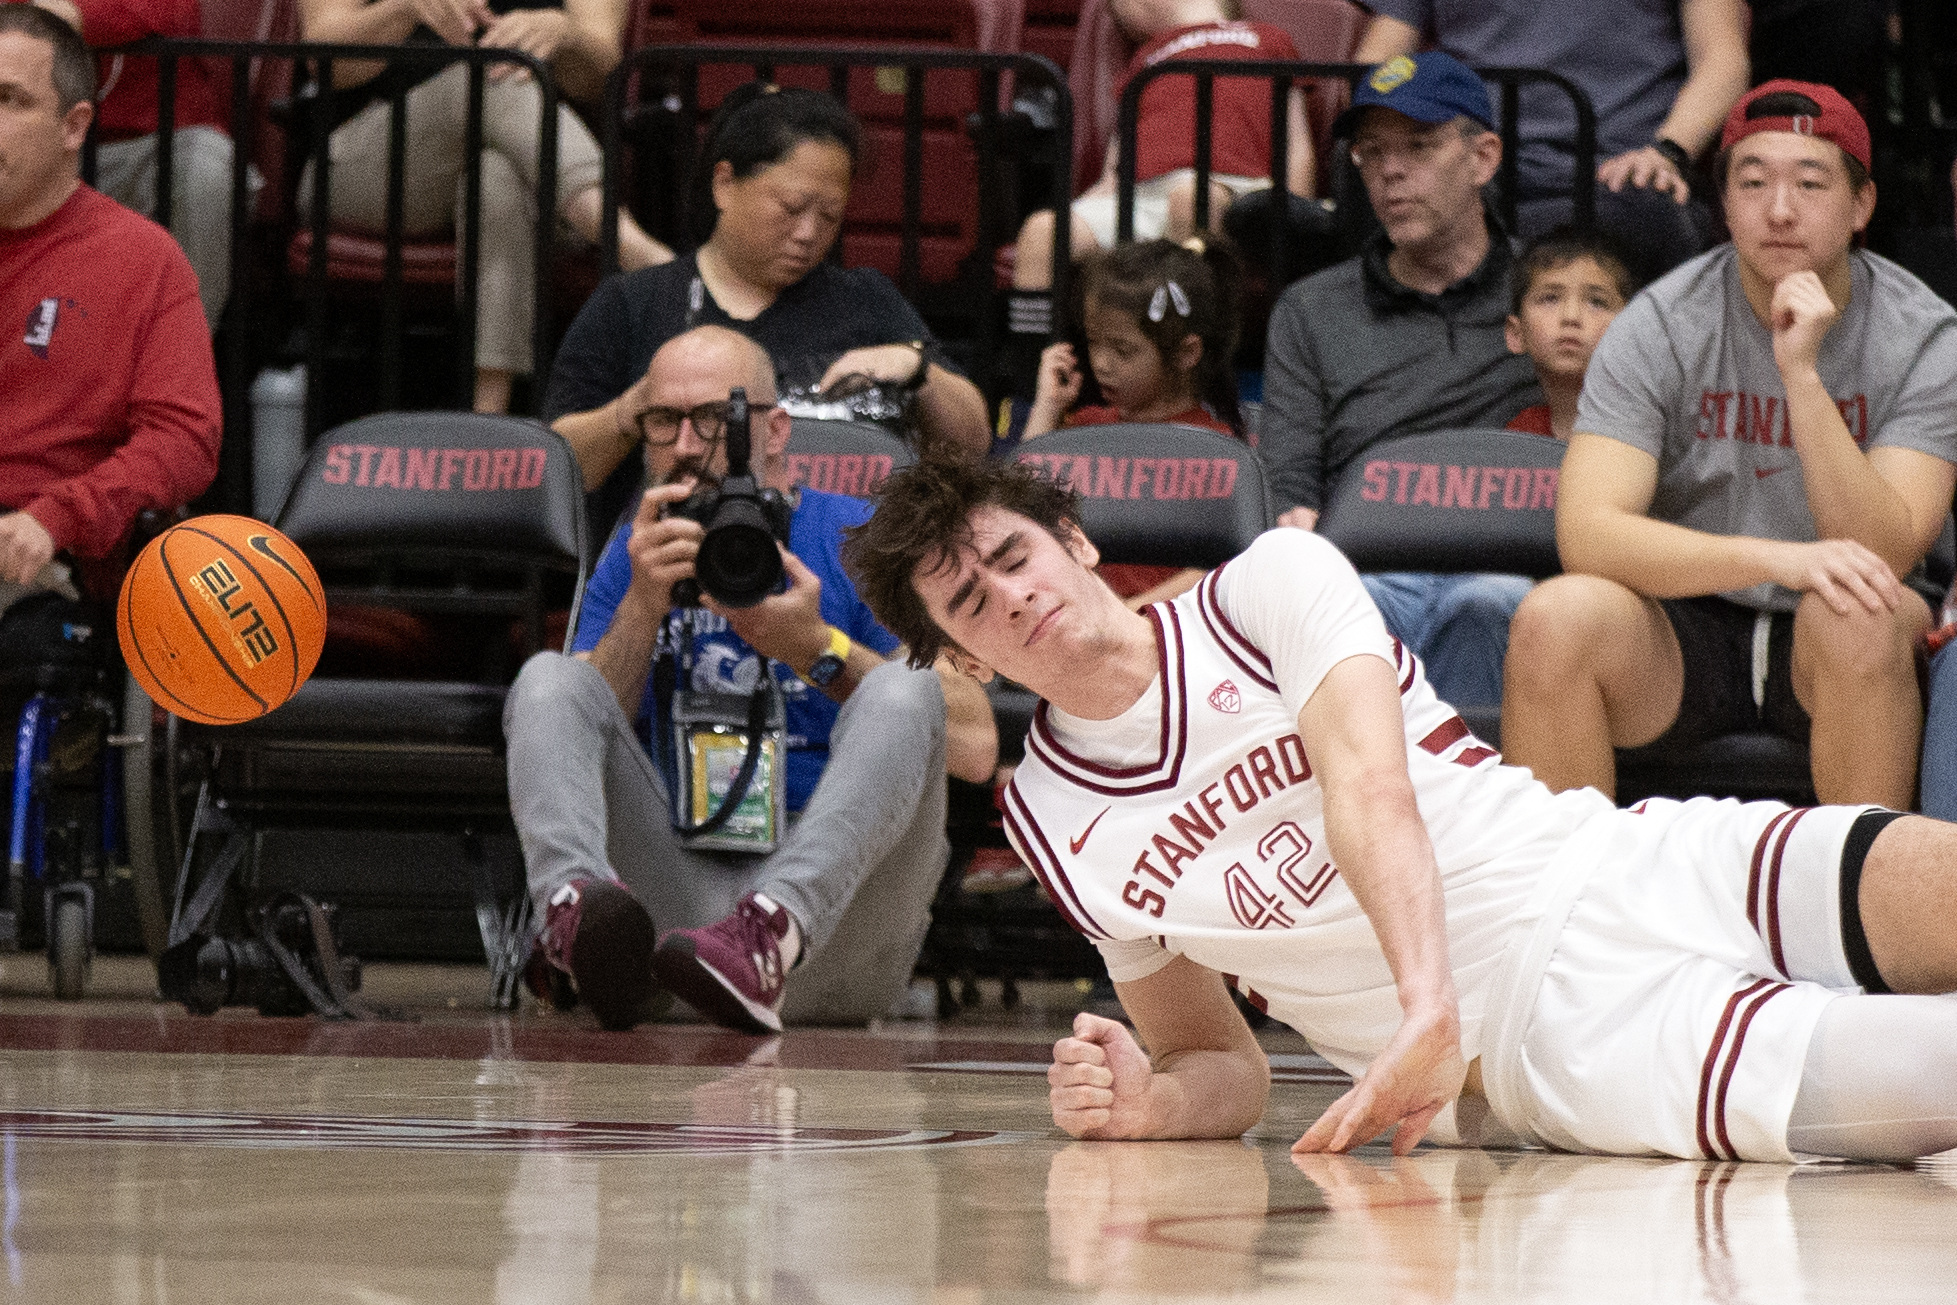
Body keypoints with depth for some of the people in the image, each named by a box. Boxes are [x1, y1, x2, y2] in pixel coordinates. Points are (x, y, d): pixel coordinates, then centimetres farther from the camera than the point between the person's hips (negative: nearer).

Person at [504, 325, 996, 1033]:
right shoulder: (634, 556, 18)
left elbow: (975, 746, -6)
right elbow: (567, 737, 5)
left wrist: (816, 649, -14)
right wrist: (642, 608, -7)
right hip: (675, 884, 3)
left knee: (905, 692, -25)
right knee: (546, 680, -11)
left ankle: (772, 935, -52)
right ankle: (576, 905, -44)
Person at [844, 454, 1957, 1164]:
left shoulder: (1272, 581, 4)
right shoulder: (1049, 826, 12)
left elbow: (1371, 790, -14)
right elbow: (1229, 1069, 20)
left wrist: (1430, 1006, -32)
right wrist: (1147, 1102, -6)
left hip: (1637, 869, 0)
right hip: (1542, 1026, 0)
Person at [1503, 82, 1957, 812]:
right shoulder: (1660, 328, -6)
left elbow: (1884, 553, -18)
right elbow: (1586, 531, -19)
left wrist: (1802, 374, -27)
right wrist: (1775, 559, -33)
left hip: (1821, 653, -1)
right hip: (1684, 633, 1)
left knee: (1854, 612, -34)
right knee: (1556, 617, -29)